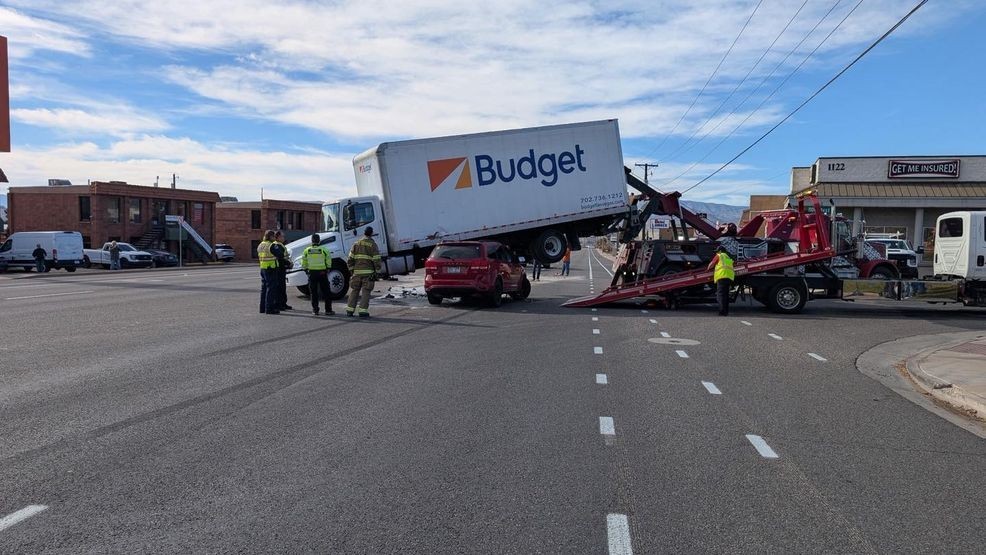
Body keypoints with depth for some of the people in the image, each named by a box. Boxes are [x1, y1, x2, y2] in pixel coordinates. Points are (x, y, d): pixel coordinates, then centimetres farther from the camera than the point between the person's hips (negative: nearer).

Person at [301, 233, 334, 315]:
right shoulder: (323, 250, -6)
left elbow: (303, 263, 4)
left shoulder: (307, 250, 0)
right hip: (322, 272, -2)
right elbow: (328, 261, -2)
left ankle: (315, 310, 10)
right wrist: (327, 269, 12)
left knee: (313, 292, 9)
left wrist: (306, 270, 17)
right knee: (326, 292, 6)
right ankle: (328, 310, 6)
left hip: (312, 273, 2)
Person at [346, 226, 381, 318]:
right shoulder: (373, 245, -3)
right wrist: (377, 272, 0)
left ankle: (350, 310, 11)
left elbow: (350, 259, 4)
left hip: (357, 272, 4)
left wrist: (351, 270, 12)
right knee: (366, 292, 0)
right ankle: (363, 311, -5)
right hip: (368, 272, -3)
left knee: (354, 291, 11)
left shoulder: (356, 244, 8)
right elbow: (376, 260, -9)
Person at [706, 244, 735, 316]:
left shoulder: (719, 256, 10)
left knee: (720, 294, -10)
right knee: (726, 295, 13)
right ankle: (726, 311, 14)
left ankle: (722, 312, -21)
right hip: (730, 277, 7)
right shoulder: (728, 258, 30)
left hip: (722, 276, -7)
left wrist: (708, 269, 35)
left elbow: (711, 265, 14)